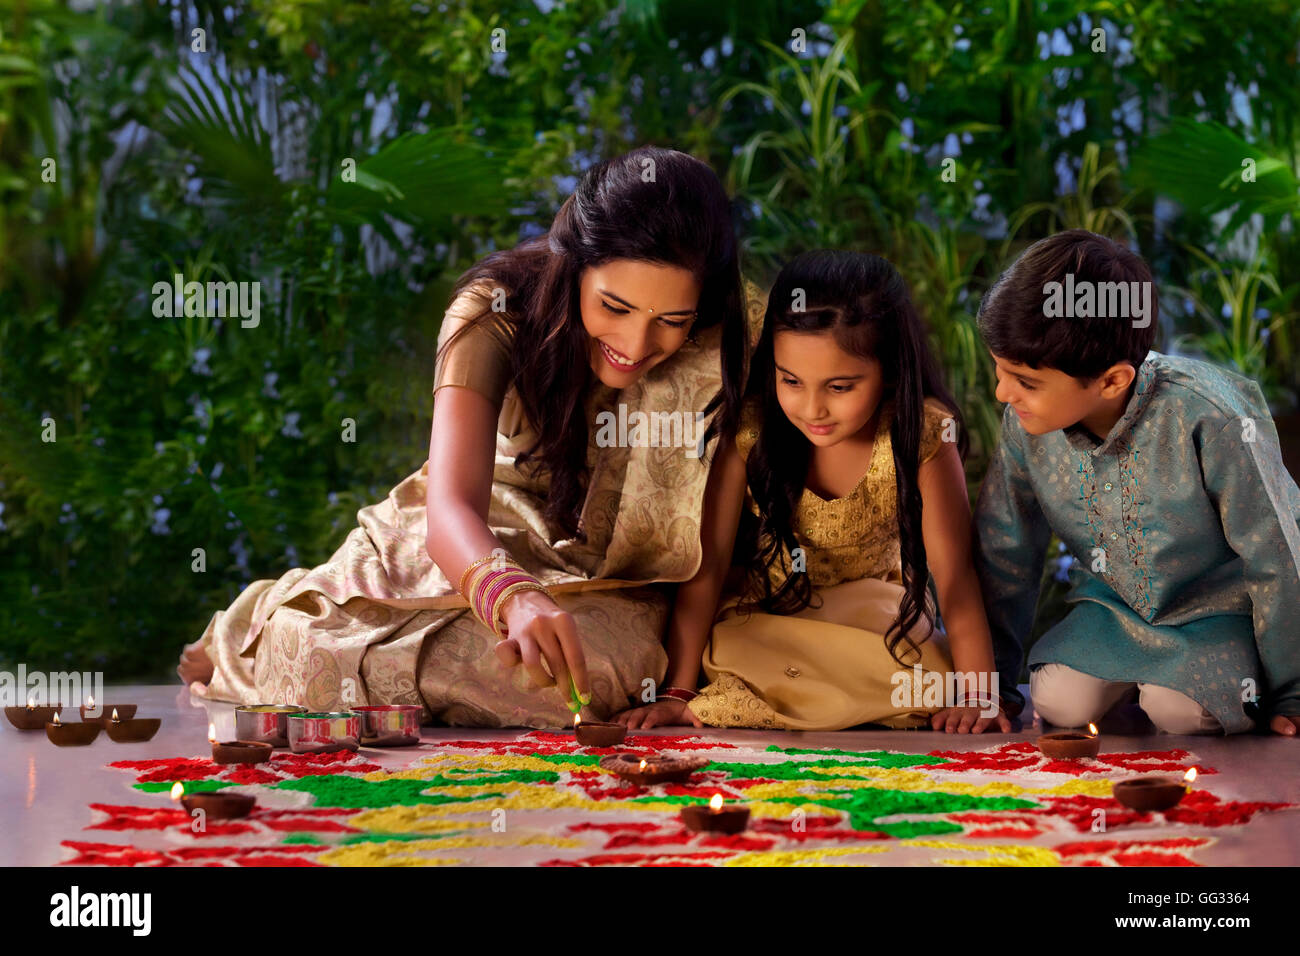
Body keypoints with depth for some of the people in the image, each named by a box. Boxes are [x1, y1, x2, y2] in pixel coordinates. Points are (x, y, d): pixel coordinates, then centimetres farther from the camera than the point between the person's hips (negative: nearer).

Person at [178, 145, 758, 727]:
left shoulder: (717, 351, -20)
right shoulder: (496, 310, -25)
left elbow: (703, 543, -15)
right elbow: (449, 508, -38)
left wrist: (681, 685, -28)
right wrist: (515, 599, -59)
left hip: (610, 586, 1)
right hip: (472, 546, -1)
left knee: (607, 669, -35)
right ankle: (247, 636, 15)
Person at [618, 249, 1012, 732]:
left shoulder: (923, 435, -21)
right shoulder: (750, 427, -20)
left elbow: (954, 575, -21)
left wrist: (977, 693, -34)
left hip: (875, 616, 1)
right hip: (765, 616, -1)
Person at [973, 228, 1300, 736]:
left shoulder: (1211, 420, -33)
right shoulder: (1026, 421, -18)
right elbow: (1005, 552, 0)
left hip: (1224, 606, -4)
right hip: (1115, 604, 4)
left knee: (1178, 711, -27)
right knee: (1059, 702, -19)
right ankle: (1132, 678, 11)